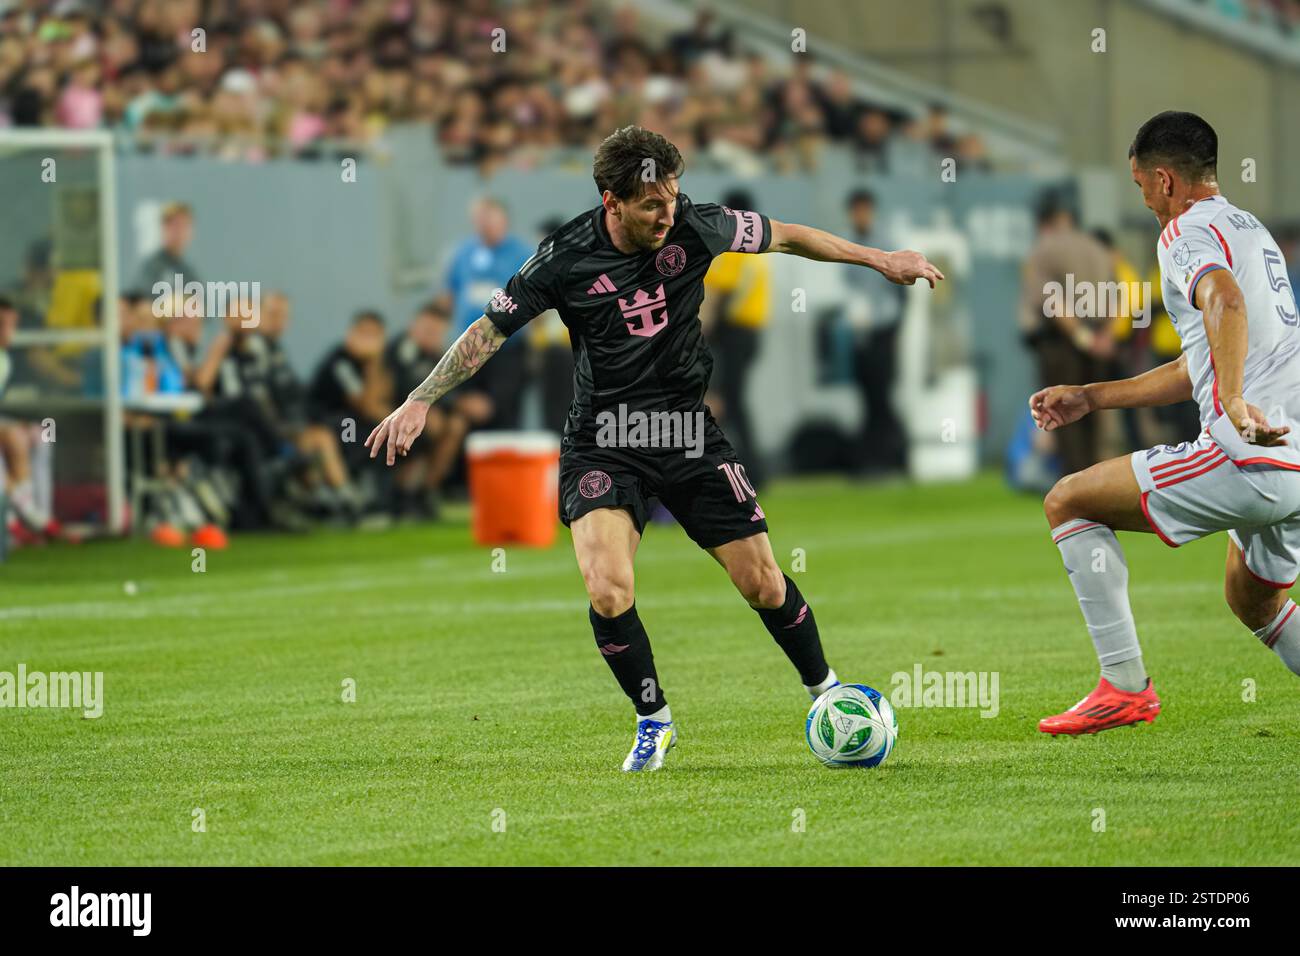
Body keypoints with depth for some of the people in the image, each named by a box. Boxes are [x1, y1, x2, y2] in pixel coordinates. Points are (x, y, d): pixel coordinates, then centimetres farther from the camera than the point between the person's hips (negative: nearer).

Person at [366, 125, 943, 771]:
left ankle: (824, 688, 28)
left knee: (762, 583, 0)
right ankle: (654, 720, 4)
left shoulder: (694, 227, -8)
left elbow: (783, 237, 8)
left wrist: (880, 259, 12)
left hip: (688, 432, 2)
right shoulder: (566, 259, -14)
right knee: (608, 593, -21)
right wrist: (420, 400, -11)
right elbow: (490, 330, -4)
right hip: (603, 444, -2)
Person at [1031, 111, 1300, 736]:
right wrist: (1091, 397, 34)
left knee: (1068, 502, 1)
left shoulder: (1188, 233, -4)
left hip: (1250, 459, -9)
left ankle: (1124, 684, -4)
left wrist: (1235, 402, -41)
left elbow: (1225, 299, -29)